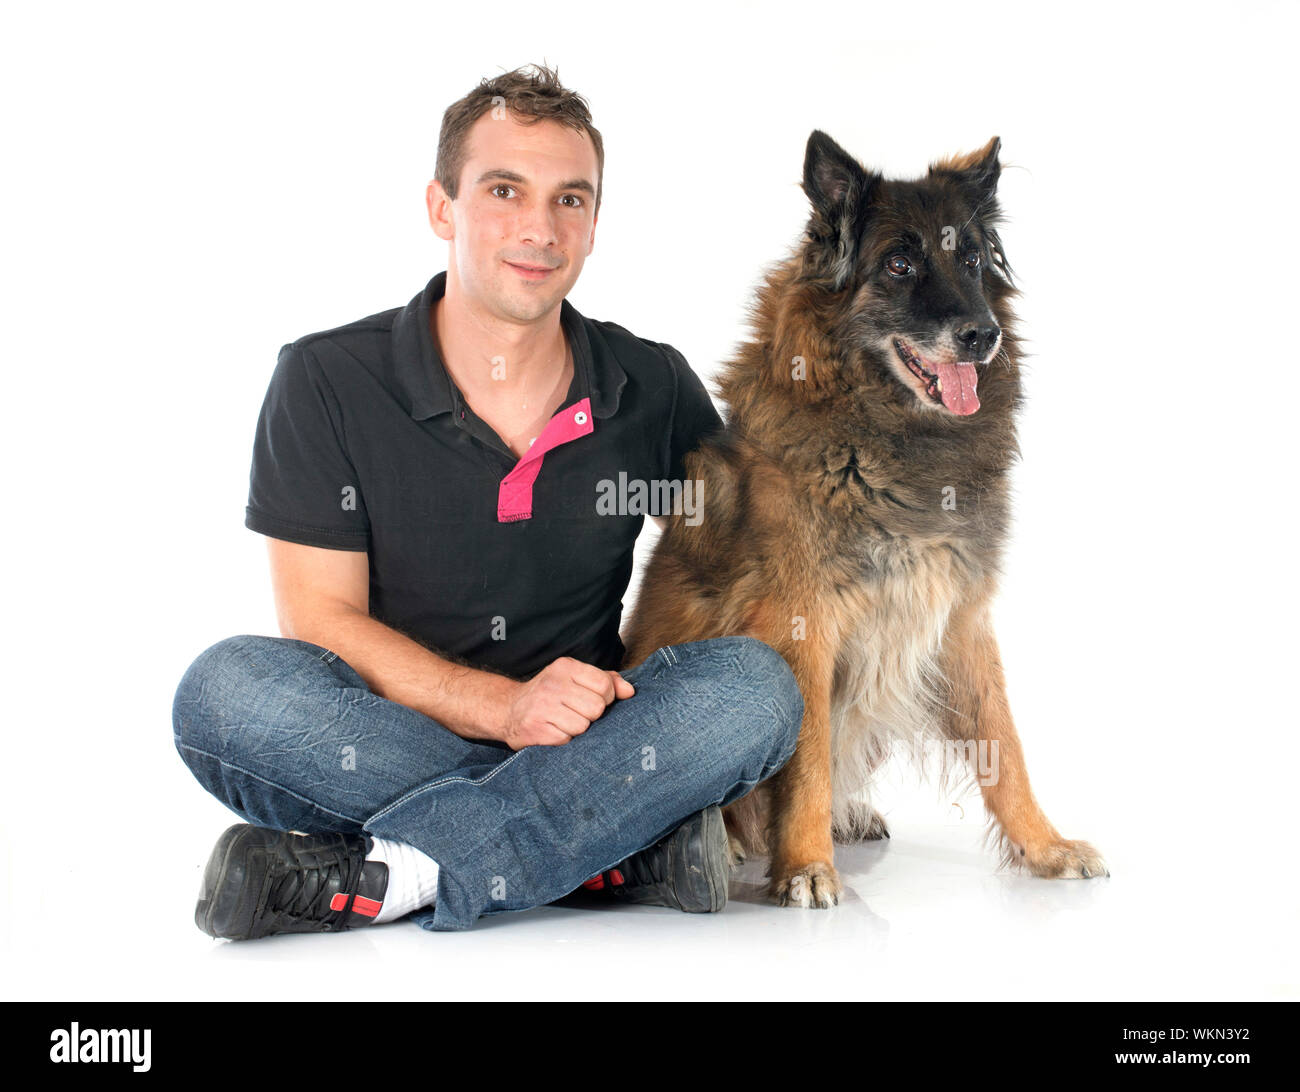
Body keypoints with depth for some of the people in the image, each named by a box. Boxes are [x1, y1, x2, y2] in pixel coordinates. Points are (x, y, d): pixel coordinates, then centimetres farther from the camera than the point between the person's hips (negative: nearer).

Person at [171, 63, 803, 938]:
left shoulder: (655, 390, 4)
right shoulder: (328, 381, -3)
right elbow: (321, 619, -8)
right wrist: (503, 706, -23)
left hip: (592, 750, 2)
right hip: (375, 747, -1)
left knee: (756, 683, -26)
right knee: (227, 687, -30)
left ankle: (371, 882, -32)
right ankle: (632, 845, -30)